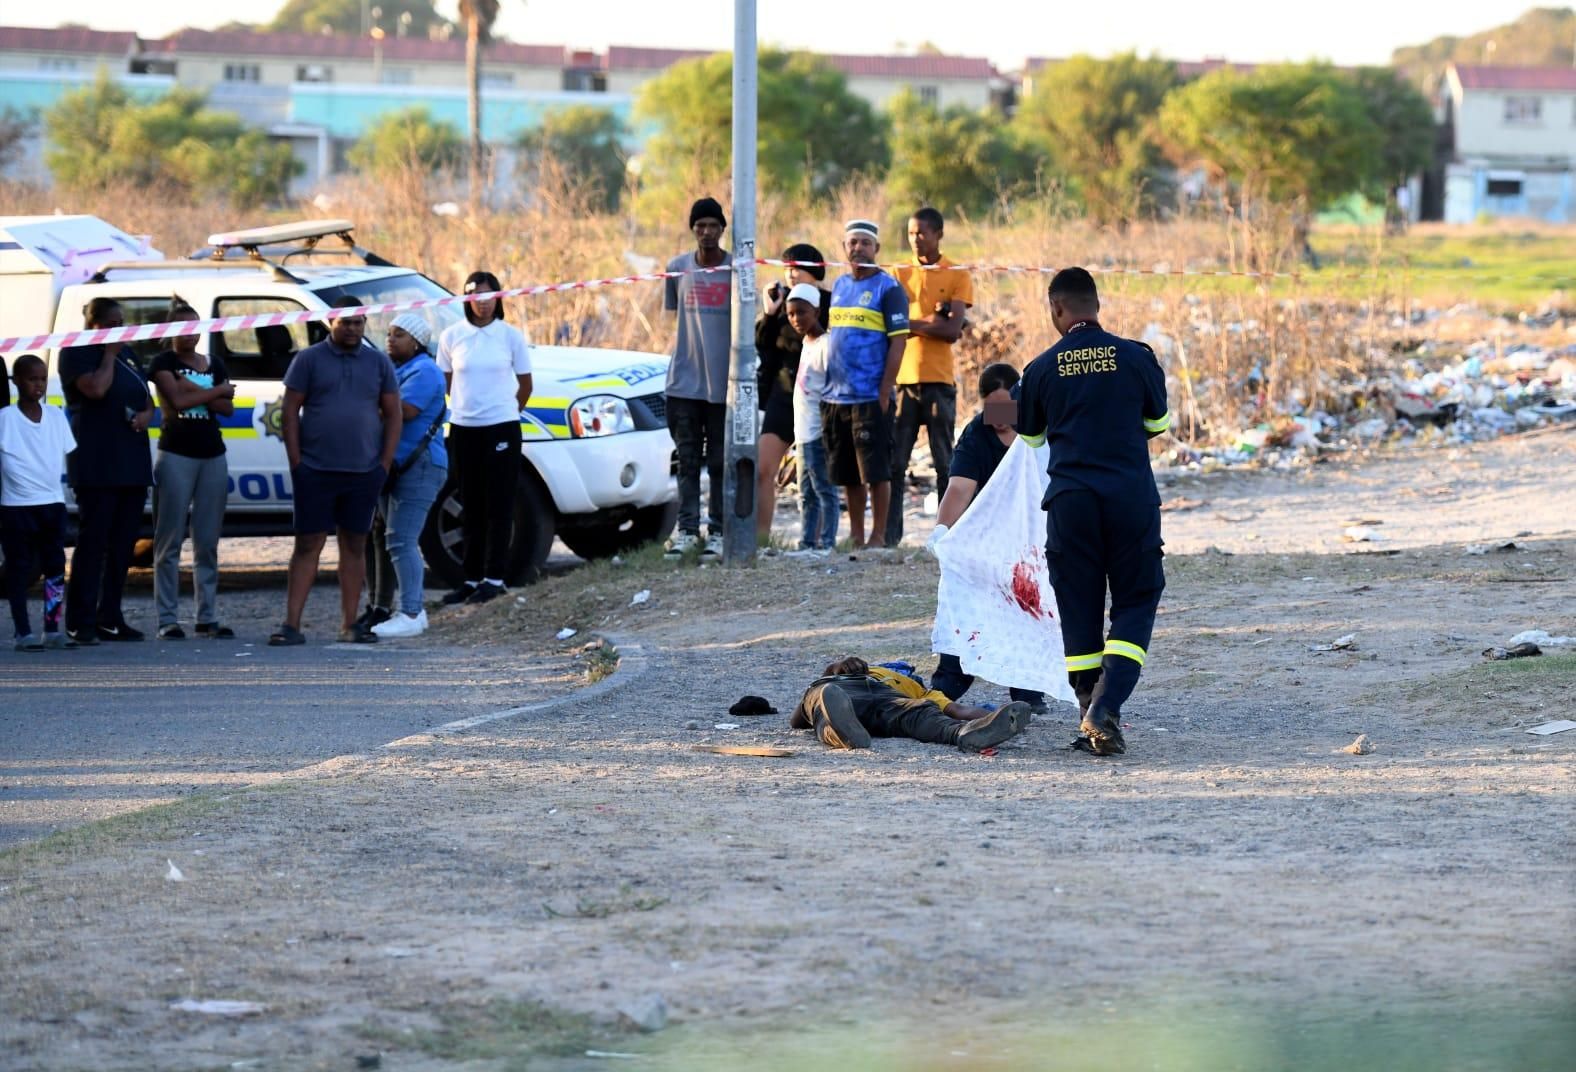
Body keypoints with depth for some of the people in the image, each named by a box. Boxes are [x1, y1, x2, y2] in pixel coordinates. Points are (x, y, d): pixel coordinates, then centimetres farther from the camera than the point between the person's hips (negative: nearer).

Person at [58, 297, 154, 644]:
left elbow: (146, 397, 24)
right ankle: (81, 622, -9)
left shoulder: (127, 354, 20)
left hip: (132, 464, 8)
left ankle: (111, 619, 12)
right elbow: (96, 388, -21)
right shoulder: (76, 353, -4)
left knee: (123, 544, 7)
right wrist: (109, 353, -9)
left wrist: (146, 414, 2)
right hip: (96, 466, -8)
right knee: (93, 541, -10)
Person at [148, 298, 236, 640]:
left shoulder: (214, 365, 14)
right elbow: (178, 400, -14)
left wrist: (194, 391, -11)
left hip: (213, 457, 5)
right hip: (176, 455, -5)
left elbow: (227, 407, 3)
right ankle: (168, 618, -4)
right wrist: (216, 391, -4)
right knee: (170, 541, -4)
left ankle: (208, 617, 9)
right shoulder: (163, 363, 0)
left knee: (208, 543, 6)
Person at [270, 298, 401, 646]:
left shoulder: (379, 363, 9)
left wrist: (386, 462, 1)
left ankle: (350, 624, 13)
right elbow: (290, 411, 1)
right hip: (316, 471, -3)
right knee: (307, 546, -3)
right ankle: (291, 625, -5)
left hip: (364, 473, 3)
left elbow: (392, 414, 10)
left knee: (355, 546, 7)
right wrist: (296, 461, -6)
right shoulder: (309, 359, 2)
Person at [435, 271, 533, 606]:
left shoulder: (511, 336, -1)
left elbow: (525, 384, 7)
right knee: (470, 507, 8)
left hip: (501, 428, -3)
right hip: (463, 428, 3)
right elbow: (446, 381, 14)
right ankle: (472, 578, 13)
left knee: (498, 506, -2)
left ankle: (495, 578, 0)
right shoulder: (452, 336, 4)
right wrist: (466, 408, 12)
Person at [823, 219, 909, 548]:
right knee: (848, 473, 10)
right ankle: (855, 535, 17)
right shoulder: (839, 286, 15)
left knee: (876, 471, -4)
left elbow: (897, 342, -9)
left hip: (870, 397, -6)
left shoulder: (887, 288, -5)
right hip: (835, 396, 6)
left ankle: (878, 536, 1)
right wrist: (824, 386, 13)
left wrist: (884, 392, -15)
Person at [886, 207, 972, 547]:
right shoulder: (900, 274, 11)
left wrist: (911, 324, -10)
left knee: (944, 461, 2)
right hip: (904, 376, 2)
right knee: (895, 460, 0)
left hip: (939, 379, -2)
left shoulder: (957, 276, 3)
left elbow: (953, 330, -8)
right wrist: (930, 323, -11)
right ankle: (890, 533, 2)